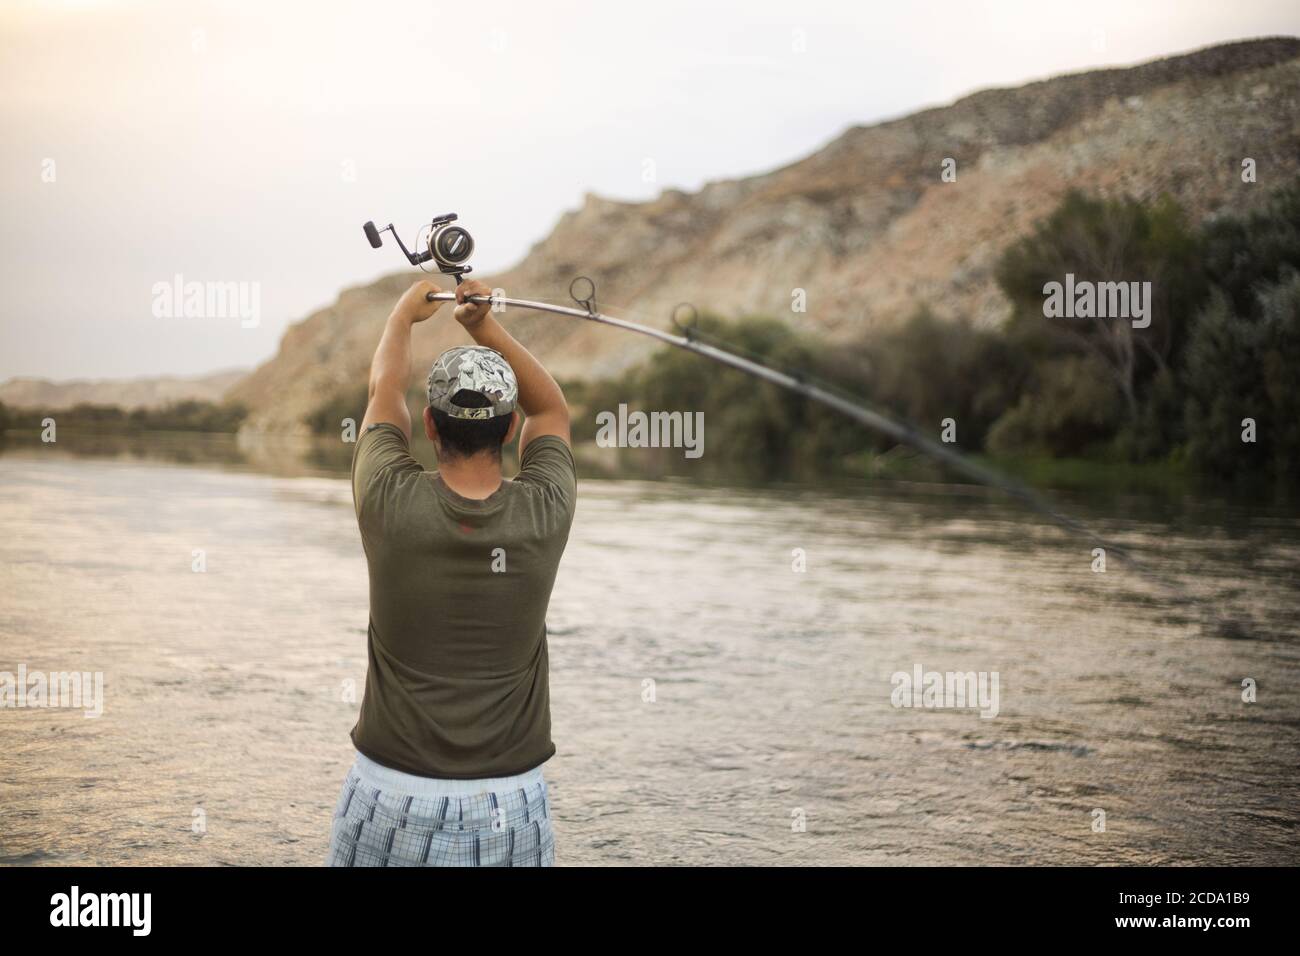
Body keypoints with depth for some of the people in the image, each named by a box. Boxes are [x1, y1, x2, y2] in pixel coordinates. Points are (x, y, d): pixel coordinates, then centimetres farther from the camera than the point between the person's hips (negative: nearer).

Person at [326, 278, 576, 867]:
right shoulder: (544, 516, -10)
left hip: (392, 797, 0)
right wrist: (485, 325, 12)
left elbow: (383, 393, 9)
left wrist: (404, 315, 25)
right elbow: (551, 410, 12)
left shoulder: (390, 507, -12)